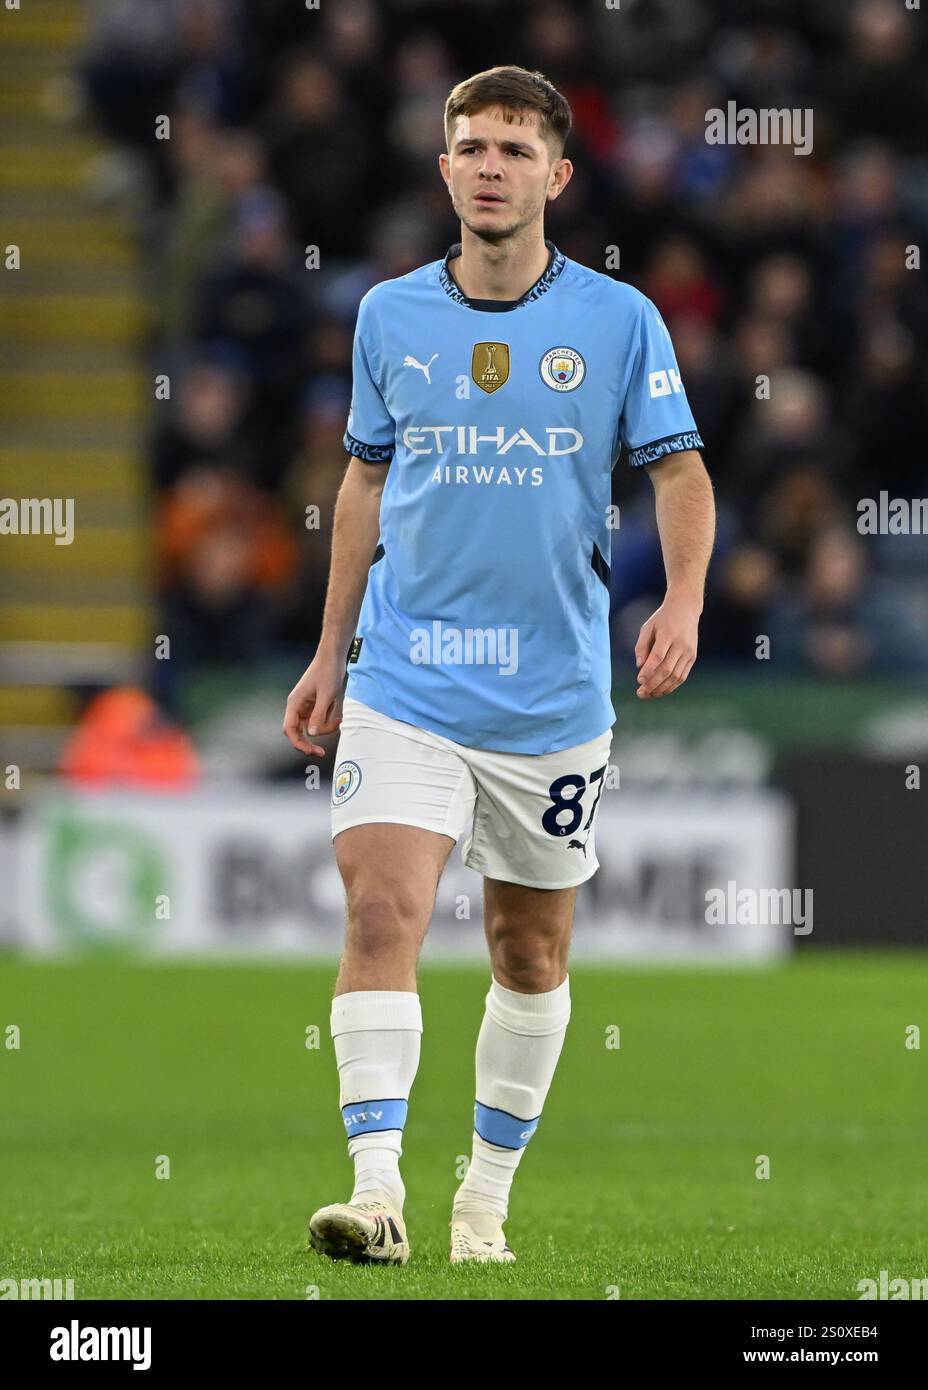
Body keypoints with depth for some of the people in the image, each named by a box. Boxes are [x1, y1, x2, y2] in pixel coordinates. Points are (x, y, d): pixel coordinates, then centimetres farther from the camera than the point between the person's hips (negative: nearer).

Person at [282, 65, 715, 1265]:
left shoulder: (619, 320, -1)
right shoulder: (390, 316, 5)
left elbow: (678, 469, 1)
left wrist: (683, 599, -18)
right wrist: (330, 651, 16)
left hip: (553, 693, 0)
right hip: (404, 683, 0)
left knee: (531, 951, 10)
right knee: (382, 911, -18)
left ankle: (489, 1190, 26)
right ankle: (376, 1190, -23)